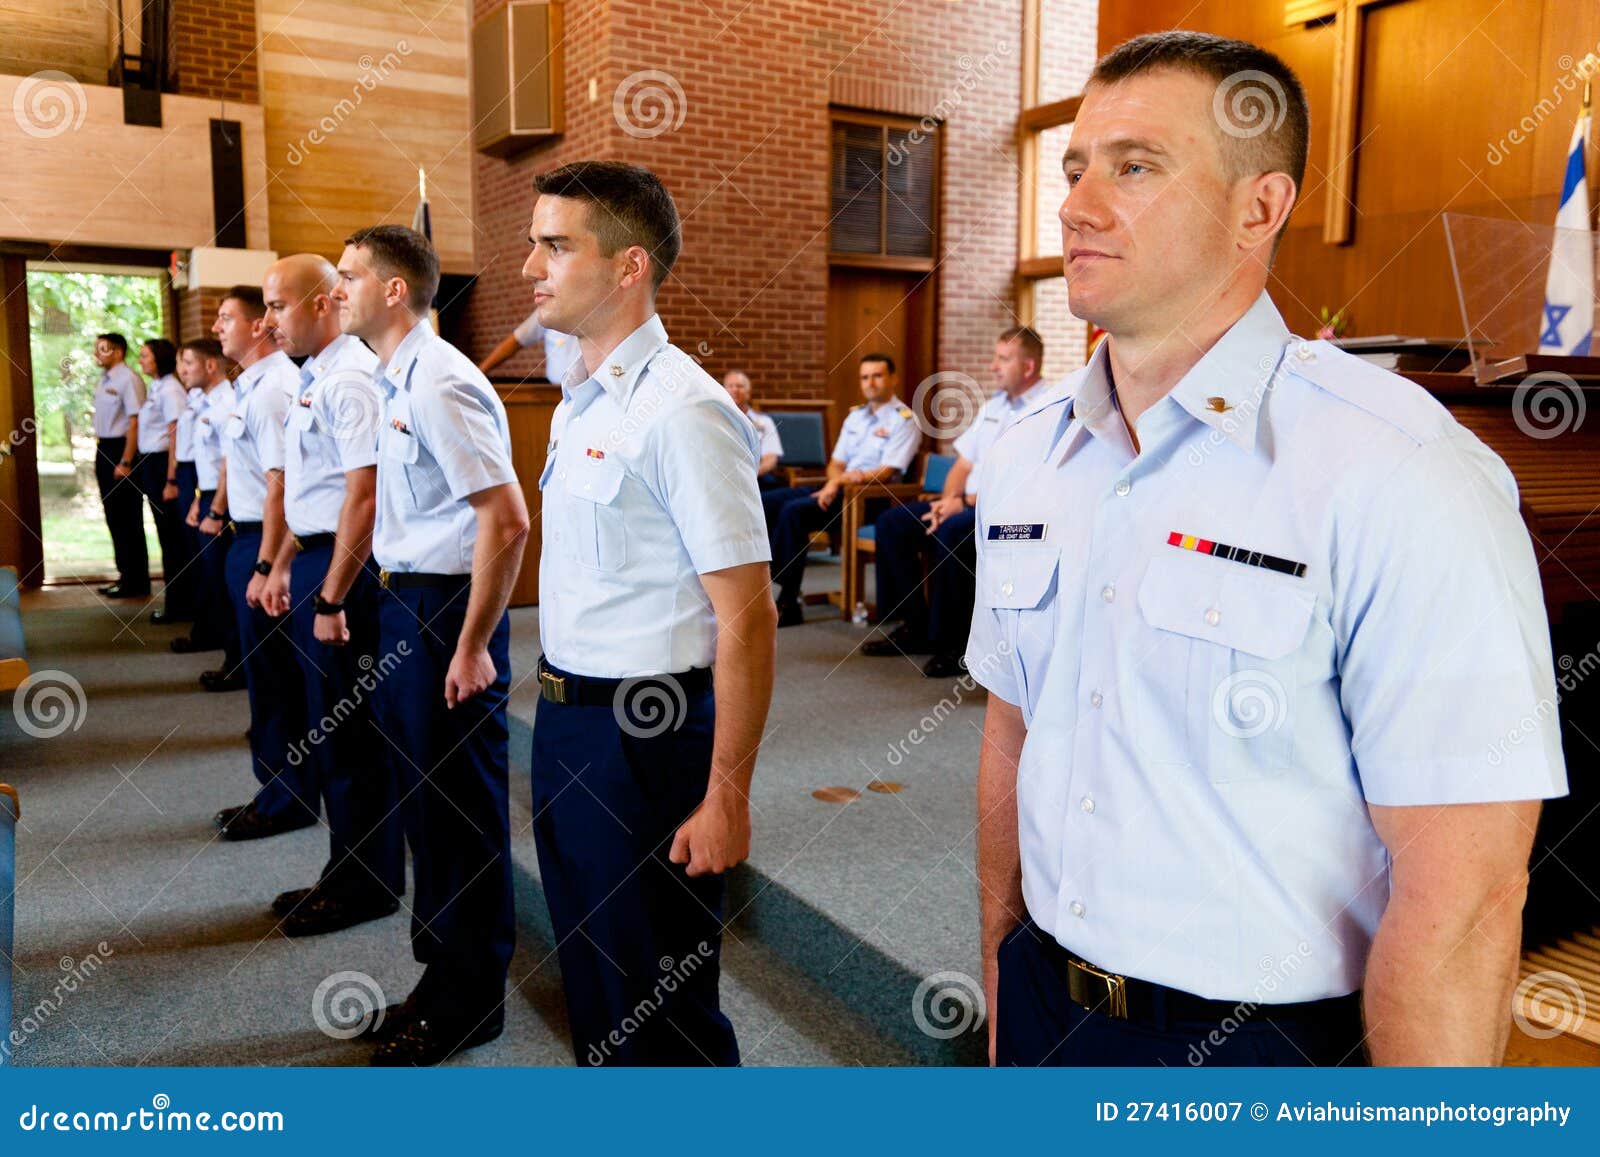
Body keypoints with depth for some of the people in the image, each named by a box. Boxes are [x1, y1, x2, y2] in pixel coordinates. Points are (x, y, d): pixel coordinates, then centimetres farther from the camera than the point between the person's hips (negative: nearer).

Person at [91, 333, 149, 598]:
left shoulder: (128, 380, -16)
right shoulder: (104, 380, 10)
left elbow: (135, 422, -19)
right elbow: (103, 421, 16)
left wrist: (125, 463, -20)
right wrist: (101, 456, 12)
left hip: (121, 449, -9)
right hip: (103, 450, 9)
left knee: (127, 519, -1)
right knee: (114, 517, 16)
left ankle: (136, 582, 9)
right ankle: (125, 574, 27)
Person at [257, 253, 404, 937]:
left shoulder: (350, 379, -17)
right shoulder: (312, 378, 14)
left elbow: (363, 498, -23)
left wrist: (332, 599, -22)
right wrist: (283, 568, 21)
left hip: (344, 568, -10)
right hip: (315, 560, 10)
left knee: (349, 734, 1)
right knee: (328, 730, 17)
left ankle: (367, 886, 17)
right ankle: (347, 874, 31)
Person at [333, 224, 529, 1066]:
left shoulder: (439, 383, -18)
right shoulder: (393, 381, 11)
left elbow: (506, 522, -24)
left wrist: (471, 648, -21)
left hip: (448, 608, -10)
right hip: (403, 601, 10)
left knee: (463, 807, 5)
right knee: (422, 797, 19)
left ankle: (468, 1001, 23)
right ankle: (441, 971, 37)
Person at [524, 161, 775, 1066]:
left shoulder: (680, 409, -19)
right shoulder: (579, 403, 9)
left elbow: (745, 620, -21)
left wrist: (726, 796, -20)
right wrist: (560, 712, 14)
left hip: (644, 735, -9)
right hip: (566, 719, 9)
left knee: (659, 1004, 8)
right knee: (592, 984, 24)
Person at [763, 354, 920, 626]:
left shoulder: (904, 420, -3)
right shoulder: (855, 416, 20)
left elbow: (886, 473, -13)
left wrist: (841, 480, -22)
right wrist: (834, 483, -5)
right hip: (839, 488, 8)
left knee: (794, 510, -28)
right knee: (766, 502, -7)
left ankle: (788, 603, -25)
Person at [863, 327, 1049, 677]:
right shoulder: (993, 405, 18)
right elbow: (963, 464, 18)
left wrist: (965, 502, -20)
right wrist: (948, 500, -2)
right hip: (967, 504, 9)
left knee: (952, 532, -35)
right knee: (891, 522, -5)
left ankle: (952, 645, -21)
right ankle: (915, 626, 0)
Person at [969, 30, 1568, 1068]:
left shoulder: (1399, 477, -20)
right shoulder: (1026, 462, 0)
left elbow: (1463, 901, -20)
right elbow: (1014, 740, 7)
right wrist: (1002, 995, 10)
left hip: (1271, 1043, -5)